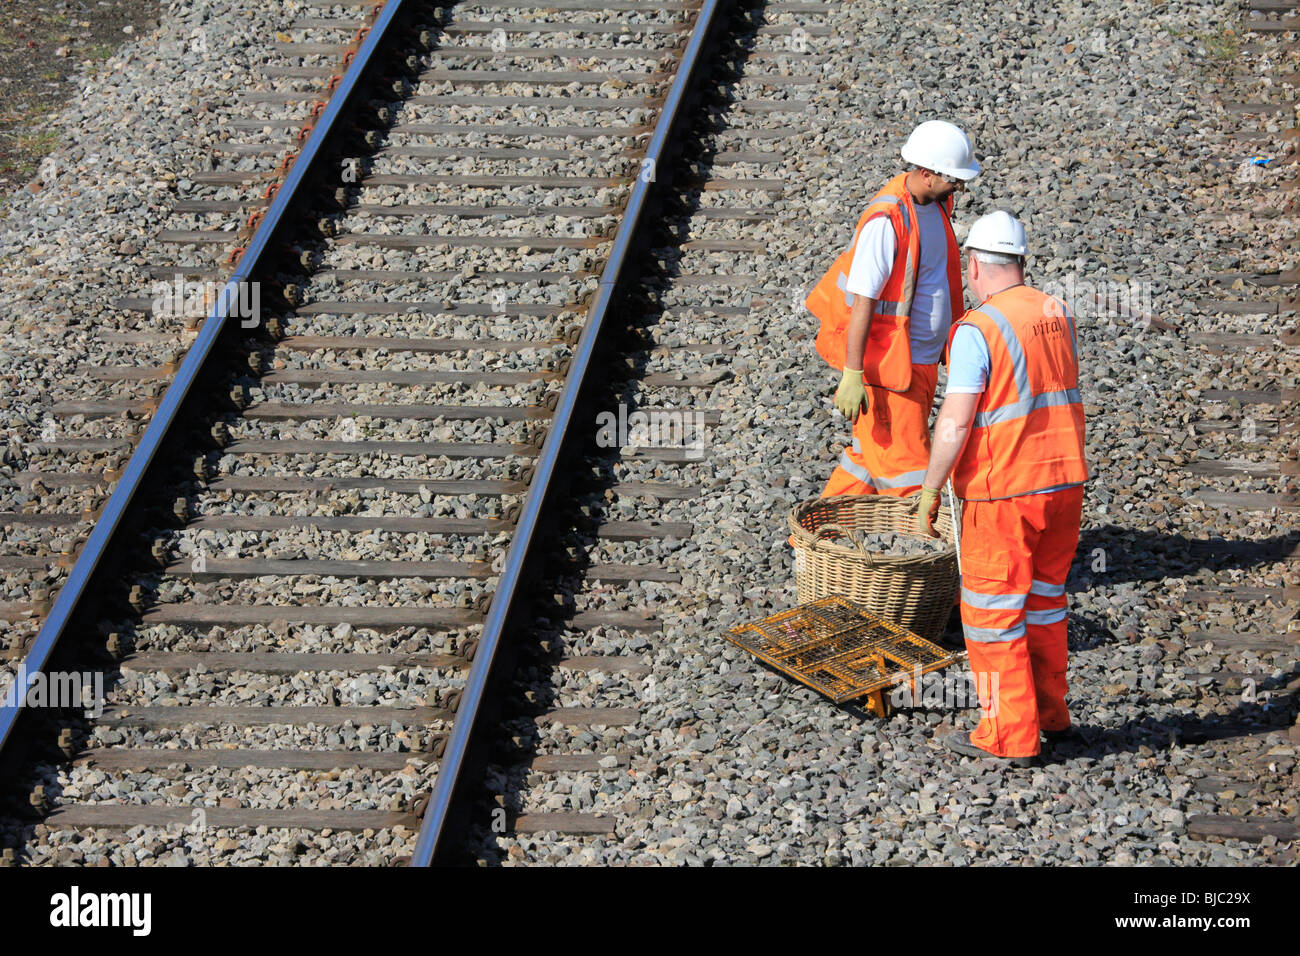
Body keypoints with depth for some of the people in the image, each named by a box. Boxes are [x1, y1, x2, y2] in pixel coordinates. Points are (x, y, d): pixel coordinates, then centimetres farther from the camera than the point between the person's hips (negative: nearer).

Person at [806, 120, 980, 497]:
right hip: (890, 366, -9)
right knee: (905, 468, -4)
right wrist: (852, 375, -25)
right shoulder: (887, 221, -22)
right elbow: (862, 301, -23)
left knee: (871, 457, 17)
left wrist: (955, 345, 26)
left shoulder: (936, 202, 6)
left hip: (922, 360, 9)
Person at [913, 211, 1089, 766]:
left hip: (1003, 492, -7)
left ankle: (1009, 736, 9)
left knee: (992, 612, 4)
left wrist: (930, 491, -10)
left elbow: (954, 424, -19)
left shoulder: (977, 330, -16)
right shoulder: (1059, 316, 6)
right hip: (1065, 483, 7)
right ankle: (1049, 713, 30)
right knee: (1043, 599, 21)